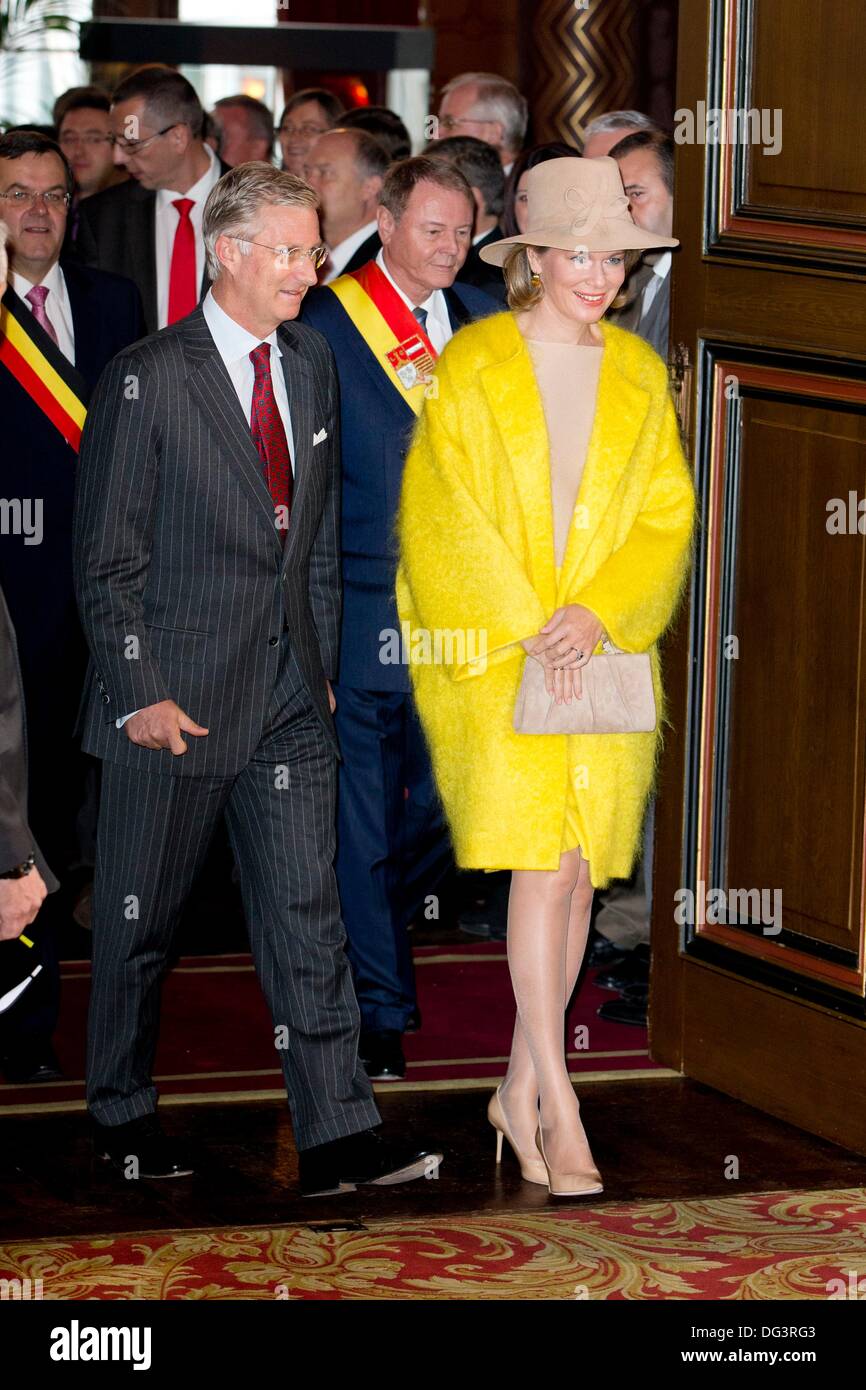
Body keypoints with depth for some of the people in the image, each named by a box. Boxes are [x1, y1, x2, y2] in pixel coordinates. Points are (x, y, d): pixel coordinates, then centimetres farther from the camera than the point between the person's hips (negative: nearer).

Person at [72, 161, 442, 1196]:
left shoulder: (311, 364, 10)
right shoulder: (147, 377, -10)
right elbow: (107, 558, -9)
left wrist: (321, 666, 13)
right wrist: (140, 693, -13)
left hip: (290, 700, 5)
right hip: (175, 701, -5)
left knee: (307, 915, 1)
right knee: (140, 922, 8)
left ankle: (338, 1137, 0)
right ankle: (121, 1116, 24)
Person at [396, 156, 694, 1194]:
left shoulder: (639, 375, 10)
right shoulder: (472, 368, -1)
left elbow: (666, 515, 7)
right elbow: (447, 516, -4)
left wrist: (595, 613, -9)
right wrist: (529, 629, -12)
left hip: (606, 652, 4)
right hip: (490, 647, -4)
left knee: (577, 870, 2)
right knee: (543, 859, -13)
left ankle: (519, 1091, 14)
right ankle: (558, 1106, -12)